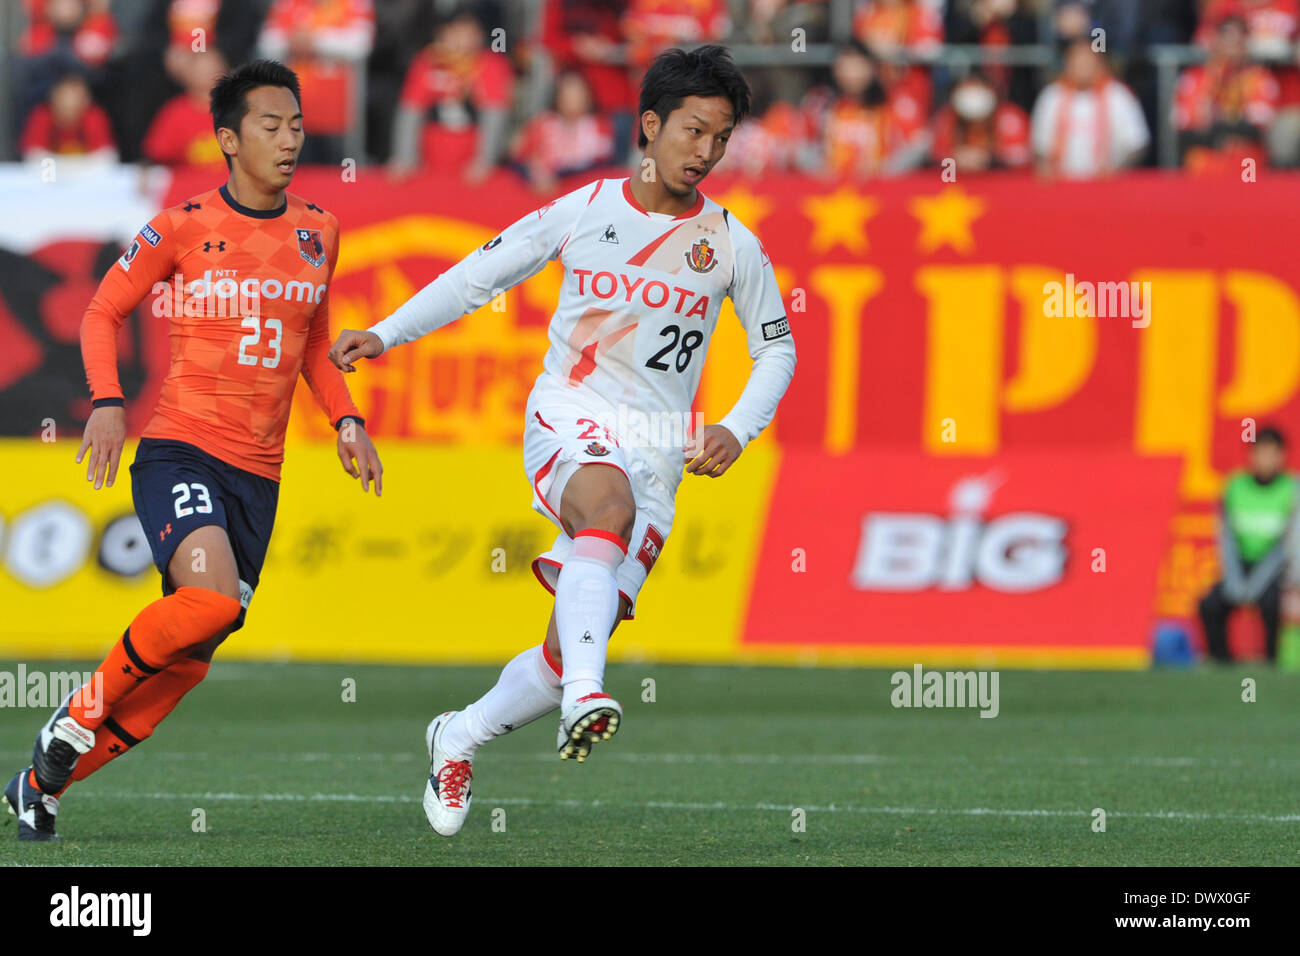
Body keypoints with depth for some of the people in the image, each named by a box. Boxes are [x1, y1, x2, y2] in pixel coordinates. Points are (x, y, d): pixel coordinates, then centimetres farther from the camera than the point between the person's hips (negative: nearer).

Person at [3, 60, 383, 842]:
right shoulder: (183, 226, -4)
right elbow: (104, 312, 5)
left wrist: (347, 421, 8)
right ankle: (80, 715, -7)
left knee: (186, 661, 3)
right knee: (212, 597, -31)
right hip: (181, 452, -5)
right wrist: (107, 403, -10)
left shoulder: (318, 232, 10)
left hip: (258, 477, 5)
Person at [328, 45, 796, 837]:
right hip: (570, 420, -2)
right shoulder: (583, 211, 3)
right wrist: (386, 334, 8)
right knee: (610, 508, -39)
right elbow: (481, 274, 14)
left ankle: (460, 739, 23)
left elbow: (777, 351, 15)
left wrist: (737, 431, -2)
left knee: (576, 647, -3)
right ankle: (586, 696, -55)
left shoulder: (732, 245, 5)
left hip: (658, 451, 2)